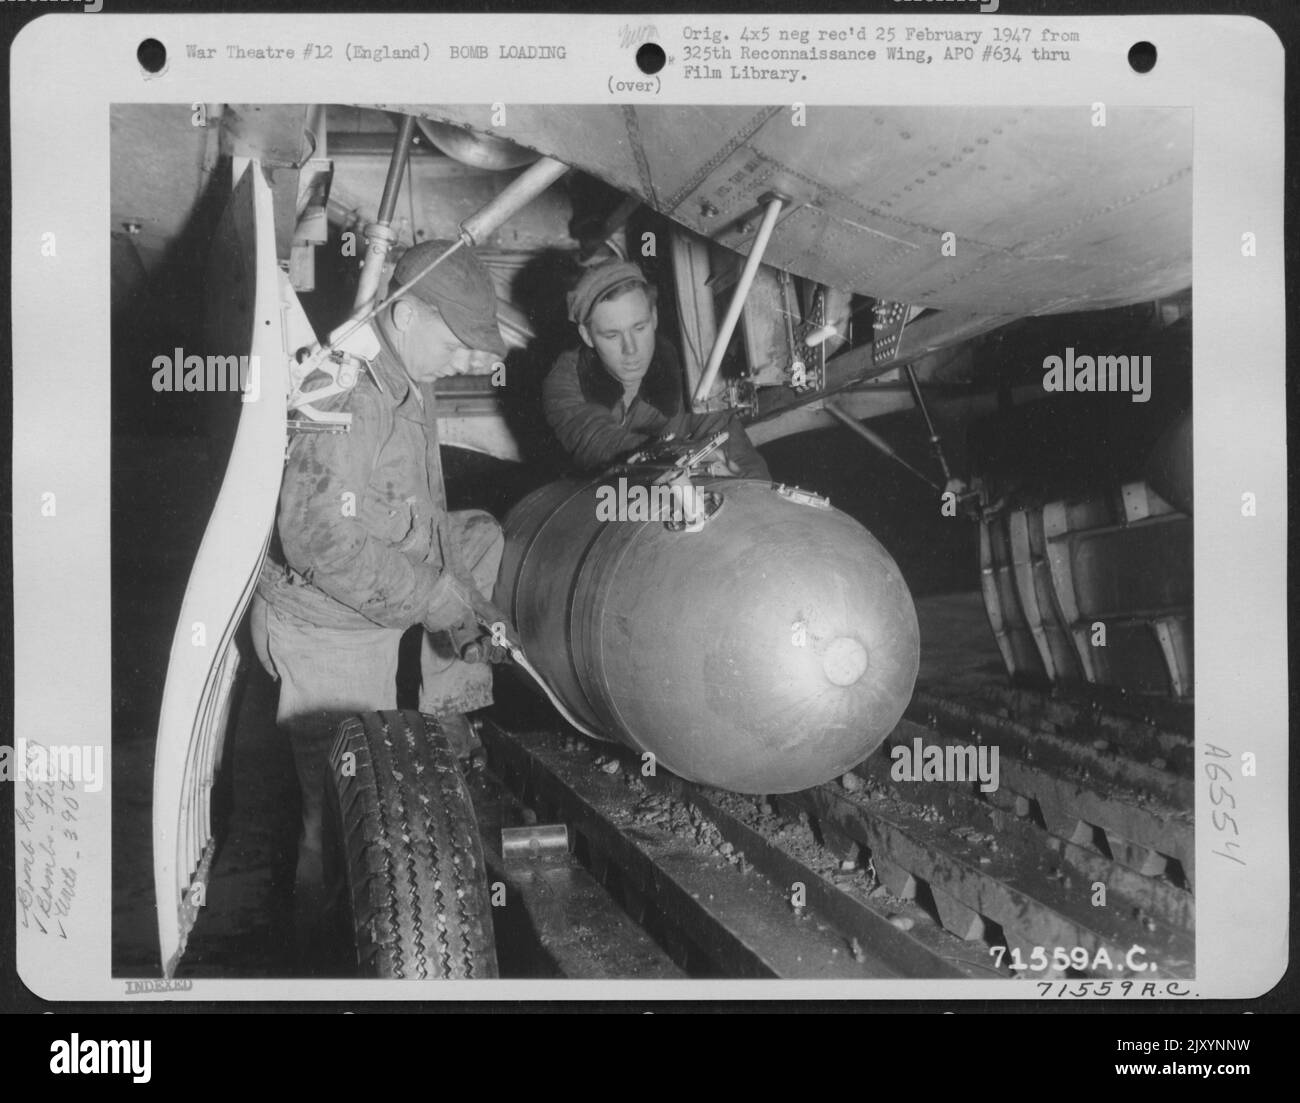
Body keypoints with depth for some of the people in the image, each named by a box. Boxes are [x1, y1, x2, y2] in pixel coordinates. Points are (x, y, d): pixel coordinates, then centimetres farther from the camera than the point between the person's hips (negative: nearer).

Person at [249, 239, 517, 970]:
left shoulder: (412, 384, 6)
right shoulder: (343, 393, -25)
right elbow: (322, 539, -29)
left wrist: (468, 600, 6)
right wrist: (441, 599, -25)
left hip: (382, 622, 9)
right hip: (327, 637, -8)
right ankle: (323, 959, 16)